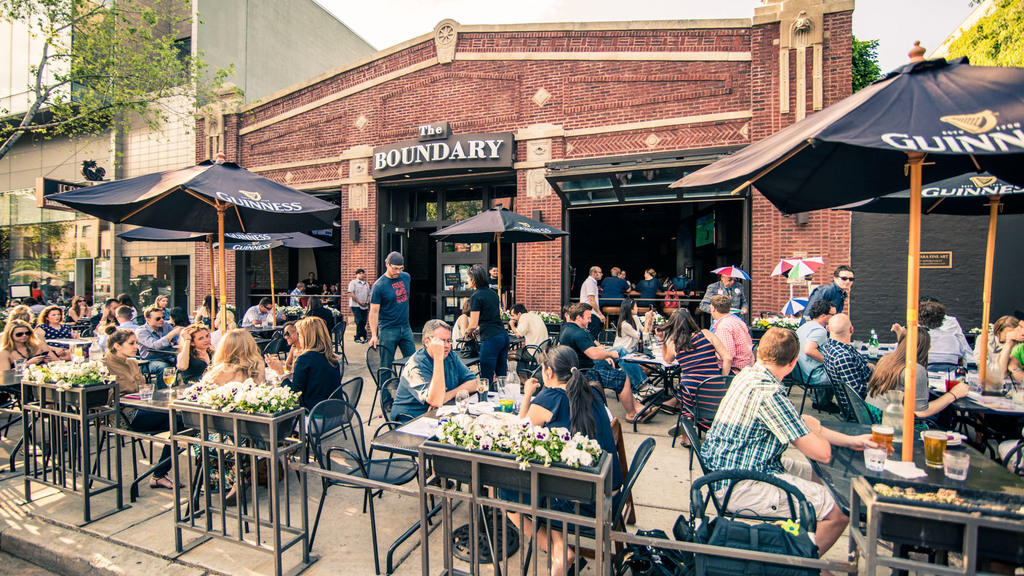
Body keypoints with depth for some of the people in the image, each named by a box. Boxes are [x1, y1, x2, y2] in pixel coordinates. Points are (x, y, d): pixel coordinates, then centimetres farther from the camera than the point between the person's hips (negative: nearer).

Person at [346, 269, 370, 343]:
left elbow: (369, 295, 21)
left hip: (364, 306, 6)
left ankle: (358, 337, 13)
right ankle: (364, 336, -6)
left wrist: (367, 302, 1)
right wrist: (359, 301, -13)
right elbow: (350, 294, -10)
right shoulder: (353, 282, 0)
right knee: (359, 321, -13)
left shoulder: (366, 284, 19)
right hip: (355, 305, -6)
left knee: (363, 322, 3)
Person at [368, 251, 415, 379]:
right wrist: (374, 335, -17)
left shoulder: (406, 277, 5)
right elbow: (374, 311, -11)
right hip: (387, 330, -5)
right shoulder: (379, 285, -11)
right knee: (386, 366, 2)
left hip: (405, 328, 5)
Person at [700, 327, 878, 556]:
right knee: (839, 512, -5)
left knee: (820, 477, 19)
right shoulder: (768, 392, -26)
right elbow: (822, 453, -18)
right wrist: (813, 429, 3)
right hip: (741, 486, -10)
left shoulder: (748, 374, 4)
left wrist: (851, 441, 13)